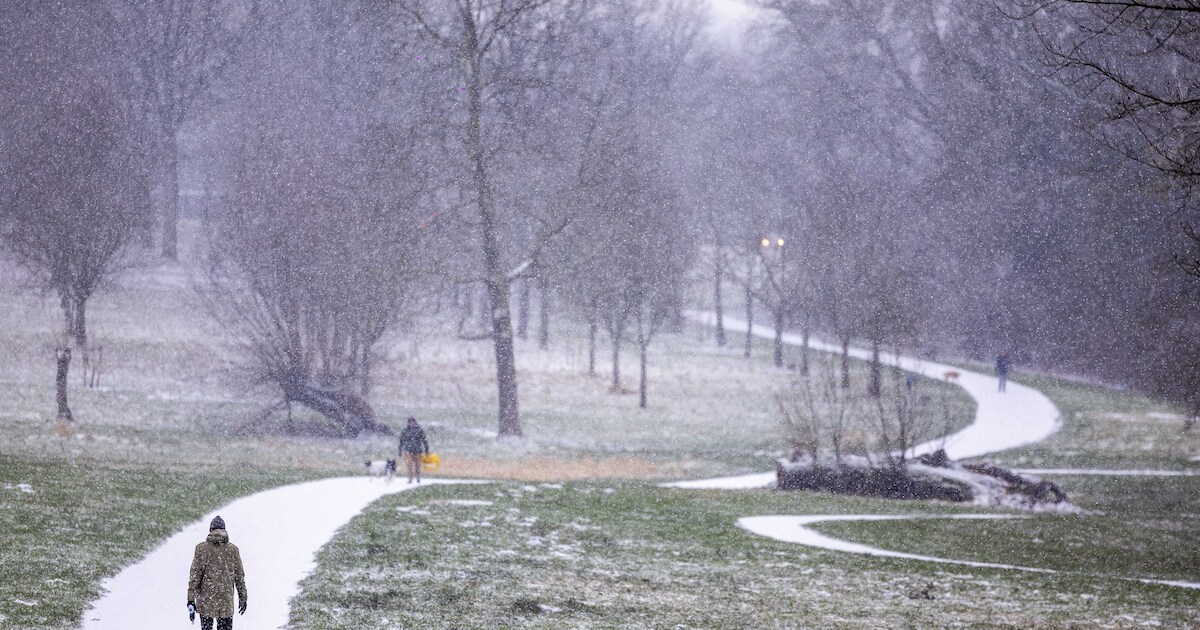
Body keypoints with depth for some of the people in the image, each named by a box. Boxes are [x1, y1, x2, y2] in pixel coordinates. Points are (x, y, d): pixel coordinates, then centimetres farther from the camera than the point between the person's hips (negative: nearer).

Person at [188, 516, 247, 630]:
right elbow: (239, 576, 5)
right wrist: (242, 598, 17)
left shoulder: (201, 548, -6)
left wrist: (191, 600, -5)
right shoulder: (233, 549, -1)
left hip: (206, 601, -1)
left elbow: (194, 575, -7)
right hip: (226, 601, 1)